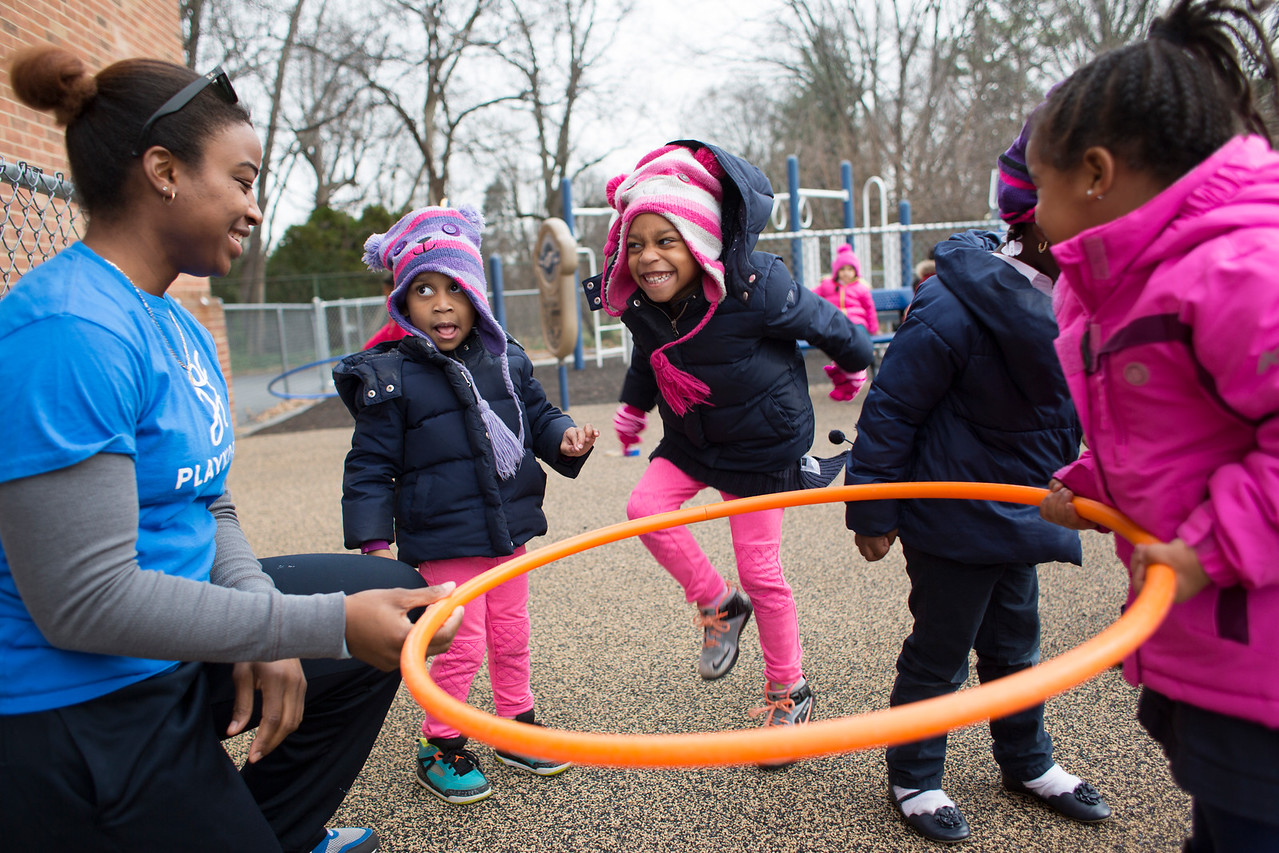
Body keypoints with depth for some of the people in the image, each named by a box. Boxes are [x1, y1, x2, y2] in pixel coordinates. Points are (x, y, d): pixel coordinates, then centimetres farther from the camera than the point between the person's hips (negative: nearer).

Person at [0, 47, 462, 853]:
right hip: (72, 715, -9)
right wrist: (327, 625, -25)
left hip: (170, 650, 9)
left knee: (398, 599, 14)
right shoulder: (69, 332, -25)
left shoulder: (180, 328, 5)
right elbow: (83, 599, -28)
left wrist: (266, 636, -7)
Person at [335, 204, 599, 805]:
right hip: (442, 542, -5)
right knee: (462, 644, 1)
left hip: (508, 533, 5)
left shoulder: (506, 360, 2)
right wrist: (374, 540, -12)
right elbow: (370, 465, -7)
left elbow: (537, 415, 14)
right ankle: (439, 745, 24)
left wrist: (565, 437, -7)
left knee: (510, 636, 17)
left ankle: (515, 726, 38)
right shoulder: (390, 378, -10)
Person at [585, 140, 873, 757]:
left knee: (760, 571, 0)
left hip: (760, 444, -5)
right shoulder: (639, 302, -11)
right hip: (689, 437, 6)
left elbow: (824, 323, -10)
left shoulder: (754, 287, -29)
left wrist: (855, 364, 8)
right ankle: (719, 606, 8)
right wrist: (632, 410, 27)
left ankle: (789, 691, 21)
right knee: (645, 506, -16)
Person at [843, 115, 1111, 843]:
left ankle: (1028, 762, 44)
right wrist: (873, 513, -16)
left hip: (1020, 513, 8)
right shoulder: (957, 308, -26)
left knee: (1015, 648, 23)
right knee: (939, 656, 8)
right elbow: (891, 408, -20)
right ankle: (914, 779, 29)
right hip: (955, 518, -7)